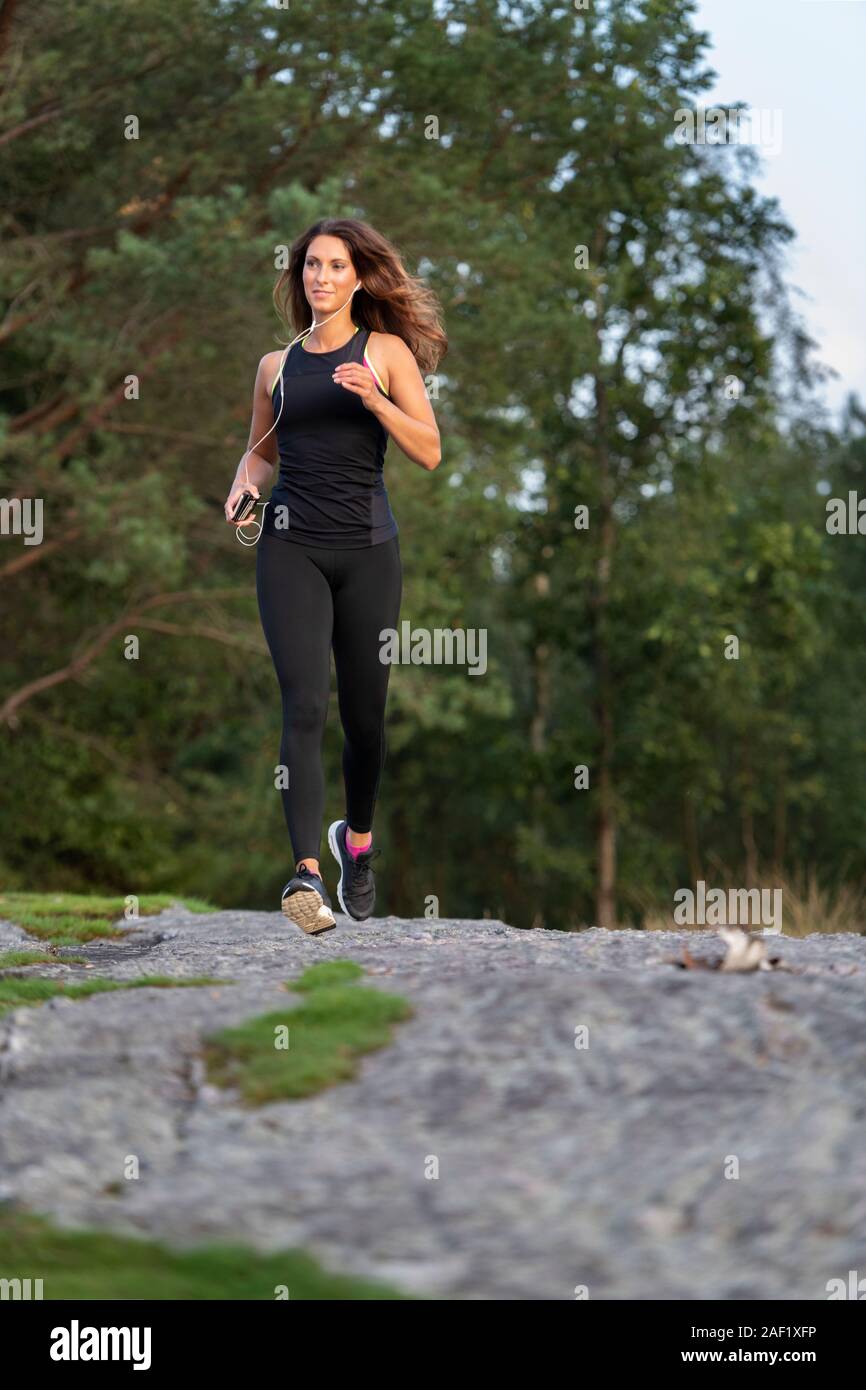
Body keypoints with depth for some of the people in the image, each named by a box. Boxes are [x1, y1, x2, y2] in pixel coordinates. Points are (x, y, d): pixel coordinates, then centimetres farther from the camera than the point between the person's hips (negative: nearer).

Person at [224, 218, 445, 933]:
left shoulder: (386, 352, 5)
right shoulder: (277, 365, 14)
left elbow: (429, 452, -2)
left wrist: (374, 398, -16)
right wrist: (245, 483, 4)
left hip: (367, 550, -1)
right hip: (290, 548, 1)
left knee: (364, 710, 7)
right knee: (305, 703, -15)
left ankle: (358, 836, 35)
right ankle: (306, 873, -24)